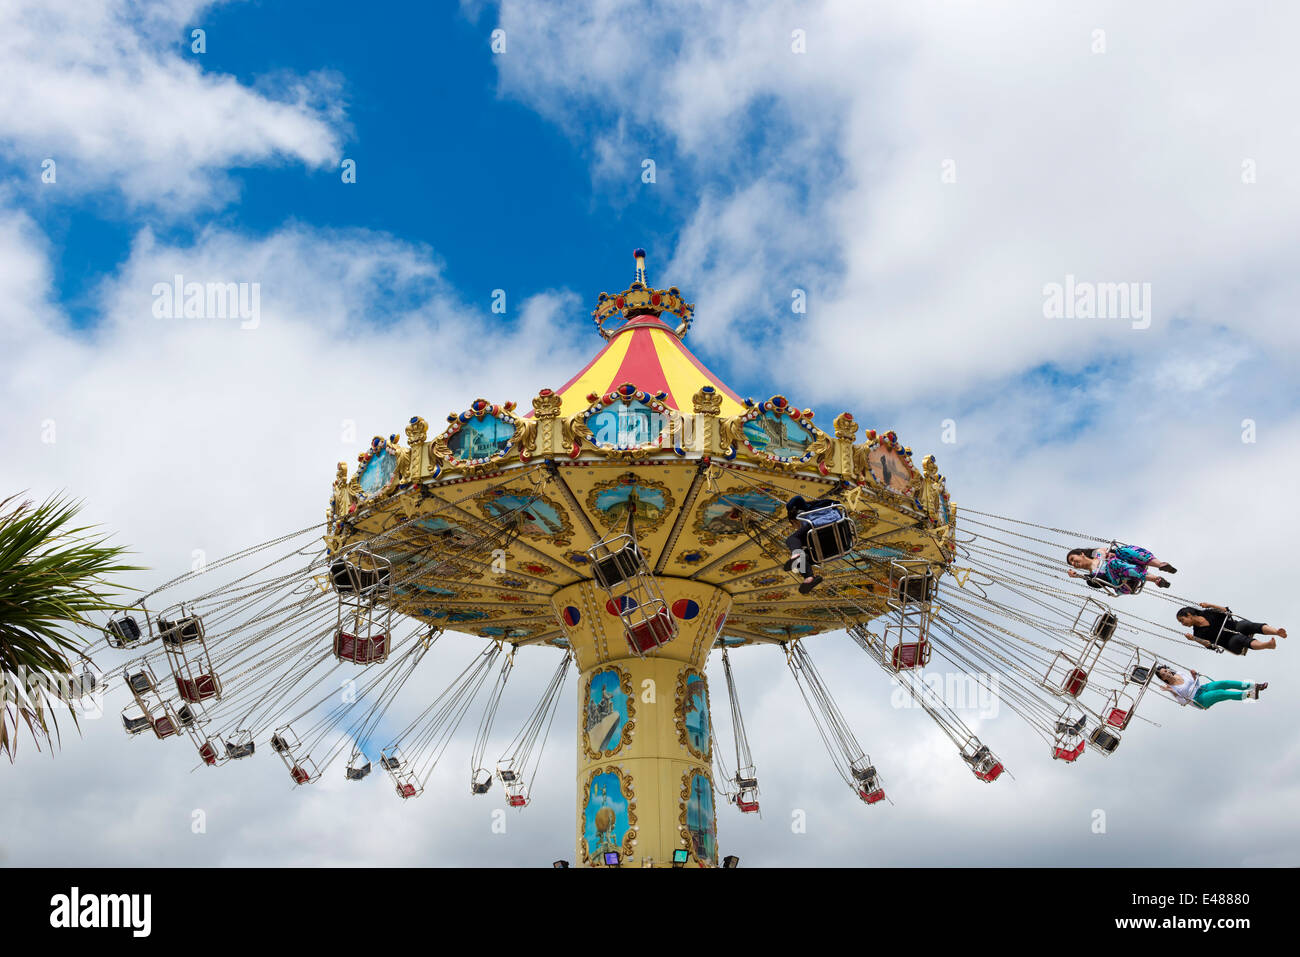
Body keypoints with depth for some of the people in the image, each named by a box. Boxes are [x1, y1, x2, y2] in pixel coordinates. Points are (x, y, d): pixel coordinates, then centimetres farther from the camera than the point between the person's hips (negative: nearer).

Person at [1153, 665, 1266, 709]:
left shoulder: (1178, 675, 8)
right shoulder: (1171, 688, -9)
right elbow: (1183, 702, -14)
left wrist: (1195, 676, -3)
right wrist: (1174, 693, -28)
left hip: (1202, 687, 6)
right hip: (1199, 700, -6)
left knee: (1225, 683, -18)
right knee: (1222, 693, -30)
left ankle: (1255, 685, -22)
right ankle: (1250, 694, -41)